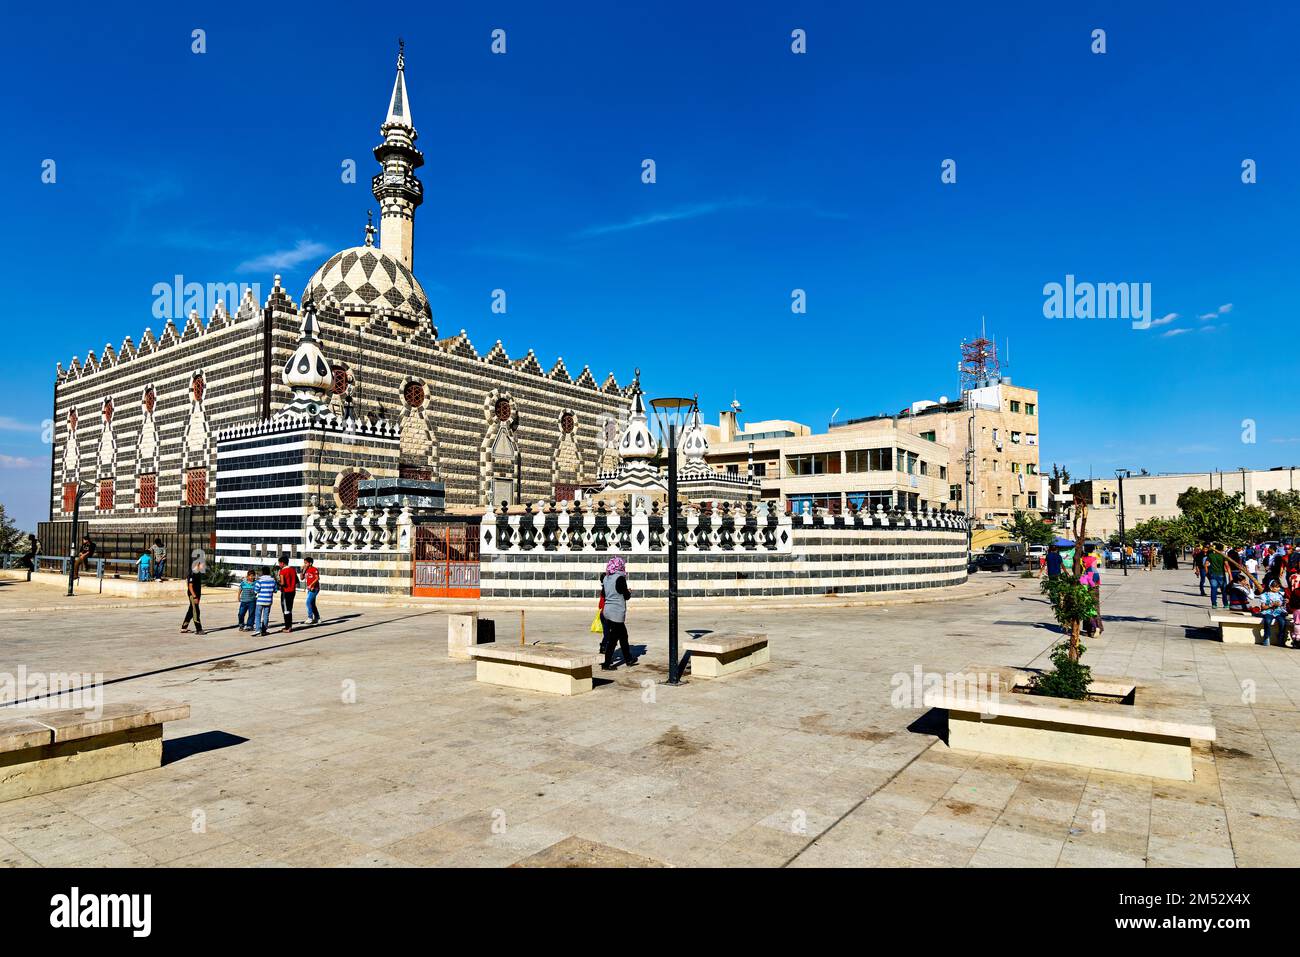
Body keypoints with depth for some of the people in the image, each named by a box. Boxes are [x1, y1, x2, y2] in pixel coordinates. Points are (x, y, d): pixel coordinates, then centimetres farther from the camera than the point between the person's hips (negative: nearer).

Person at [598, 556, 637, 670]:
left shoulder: (605, 578, 6)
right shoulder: (620, 578, -15)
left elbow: (603, 594, 15)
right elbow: (626, 596, -9)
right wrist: (629, 592, 12)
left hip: (607, 610, 8)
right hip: (617, 612, -8)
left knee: (623, 635, 19)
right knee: (613, 639, -1)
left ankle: (628, 659, 31)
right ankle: (606, 664, 2)